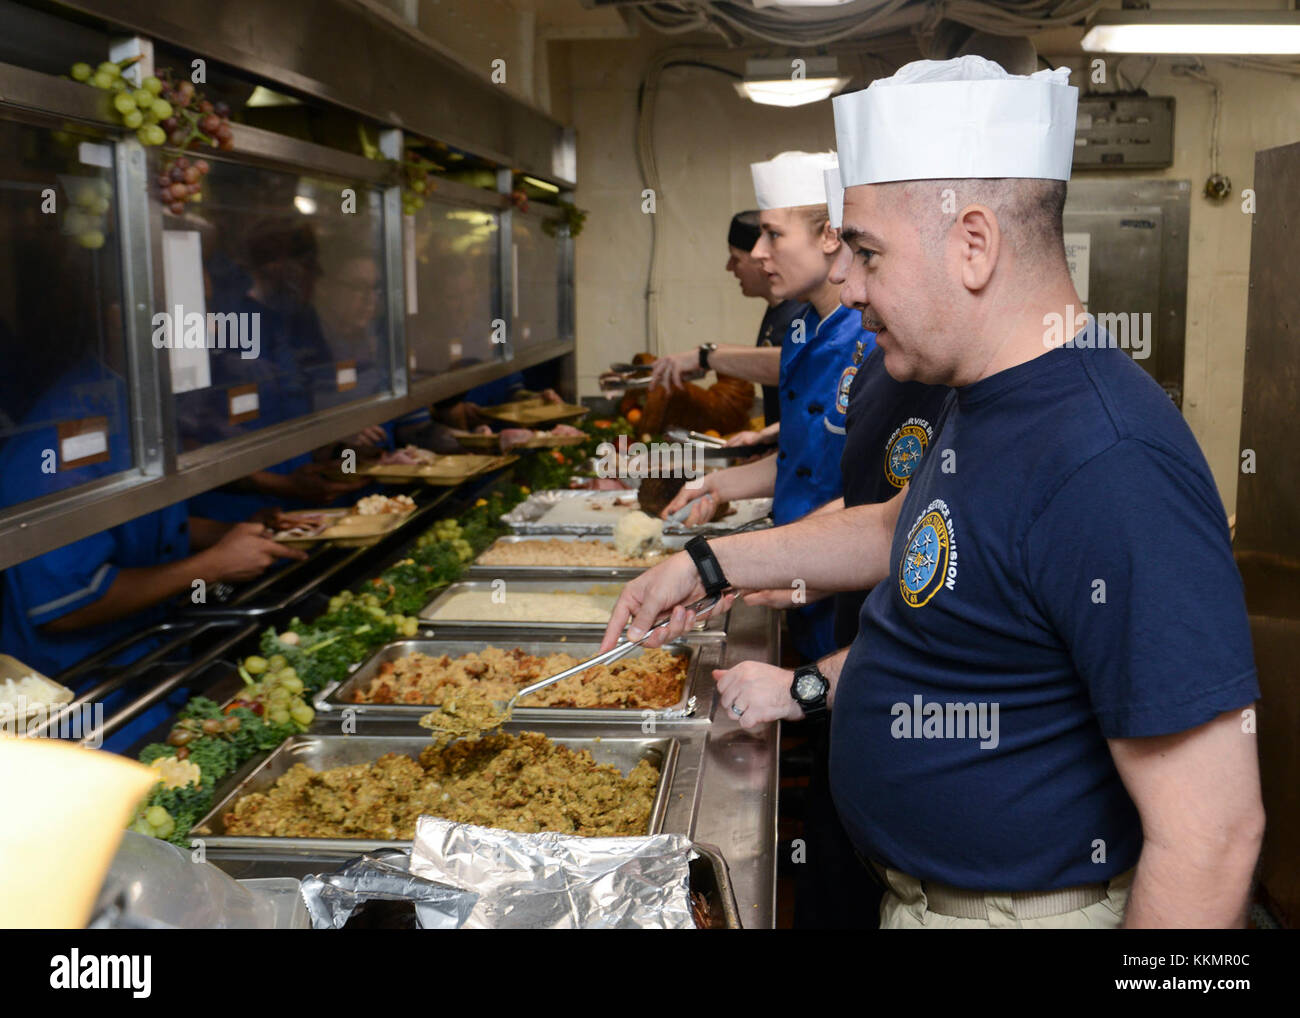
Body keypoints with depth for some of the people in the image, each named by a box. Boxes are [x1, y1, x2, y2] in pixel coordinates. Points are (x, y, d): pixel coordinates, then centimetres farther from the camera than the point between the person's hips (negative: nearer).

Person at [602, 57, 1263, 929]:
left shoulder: (1107, 467, -31)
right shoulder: (987, 399, 2)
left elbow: (1211, 832, -31)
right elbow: (898, 530, 20)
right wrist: (707, 564, 15)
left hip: (1021, 906, -9)